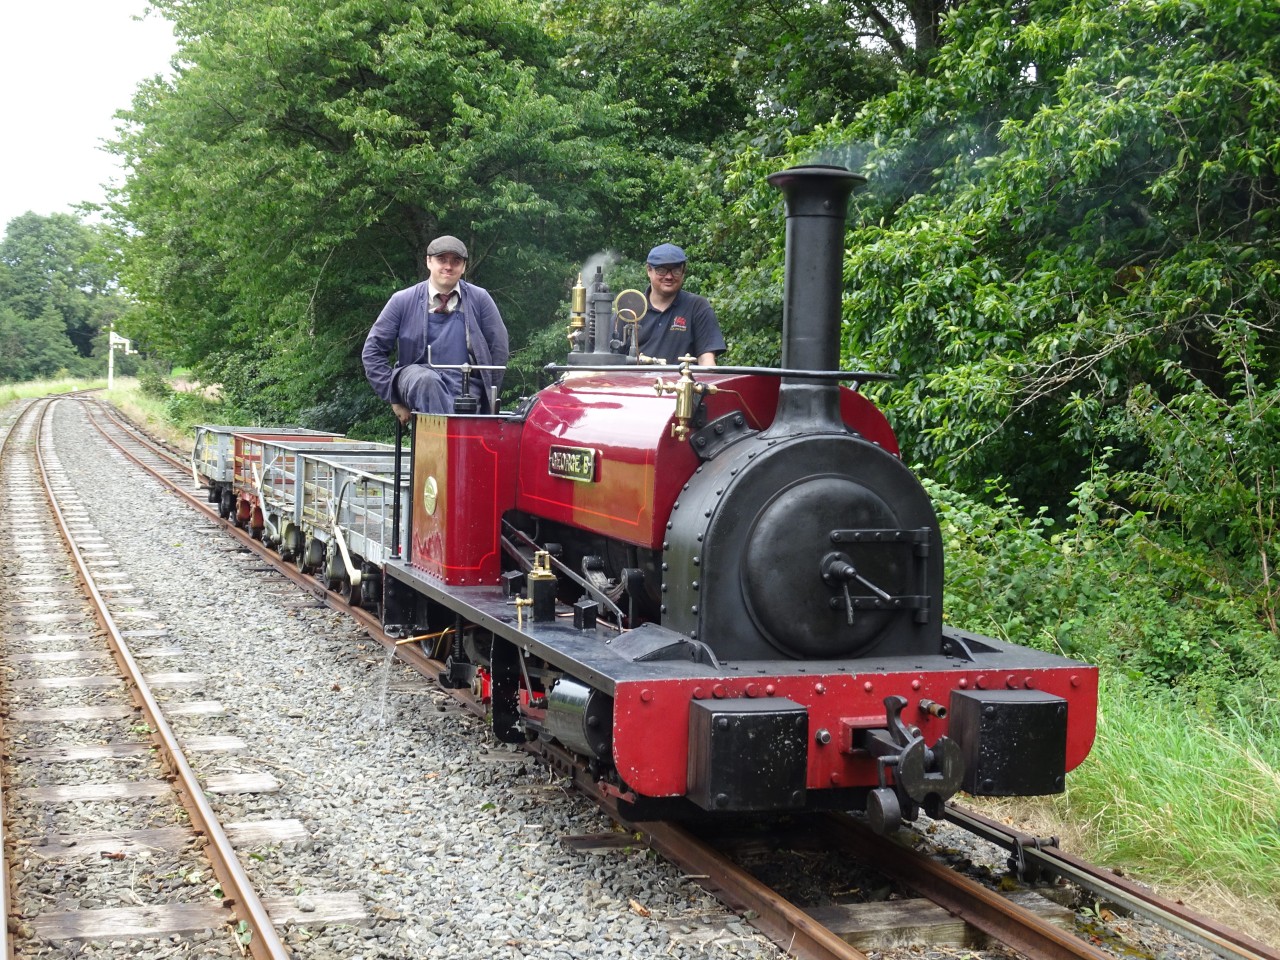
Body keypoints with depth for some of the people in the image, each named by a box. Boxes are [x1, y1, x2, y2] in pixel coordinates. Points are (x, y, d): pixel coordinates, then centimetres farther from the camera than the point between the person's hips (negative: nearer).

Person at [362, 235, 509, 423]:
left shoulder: (479, 299, 8)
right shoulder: (403, 300, 6)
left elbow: (499, 349, 11)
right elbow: (373, 350, 6)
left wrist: (488, 398, 6)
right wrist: (395, 399, 0)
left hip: (464, 386, 0)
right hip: (416, 378, 0)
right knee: (427, 379, -37)